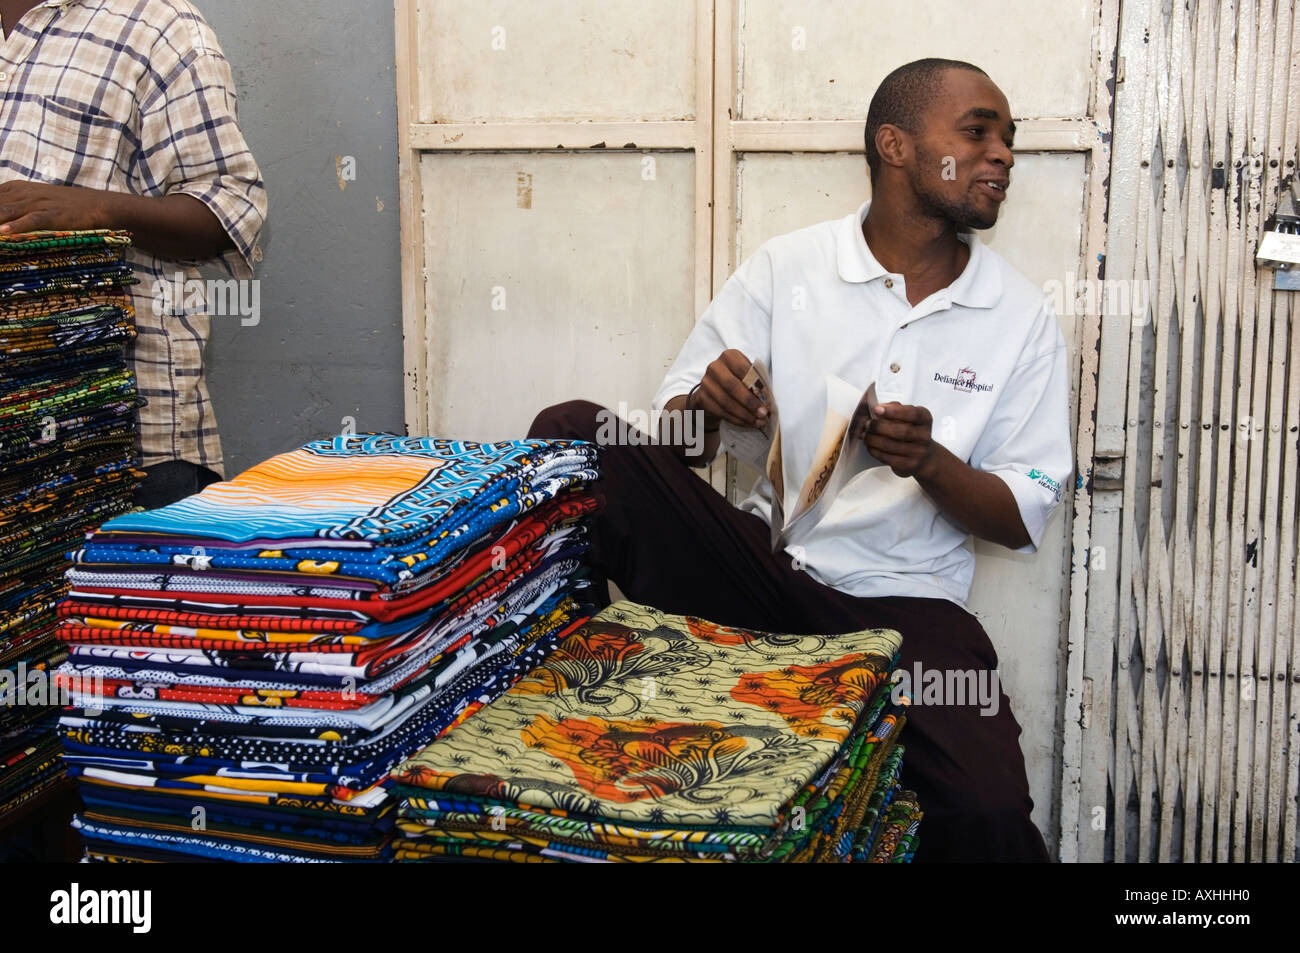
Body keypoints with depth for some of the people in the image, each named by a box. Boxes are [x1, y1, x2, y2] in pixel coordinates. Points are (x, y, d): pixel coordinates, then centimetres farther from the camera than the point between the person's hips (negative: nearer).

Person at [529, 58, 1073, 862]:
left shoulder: (1024, 318, 6)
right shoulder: (784, 269, 4)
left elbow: (1023, 518, 4)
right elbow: (676, 448, 5)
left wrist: (930, 463, -16)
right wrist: (705, 405, -20)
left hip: (902, 602, 0)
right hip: (764, 567, 0)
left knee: (988, 812, -29)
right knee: (572, 431, -21)